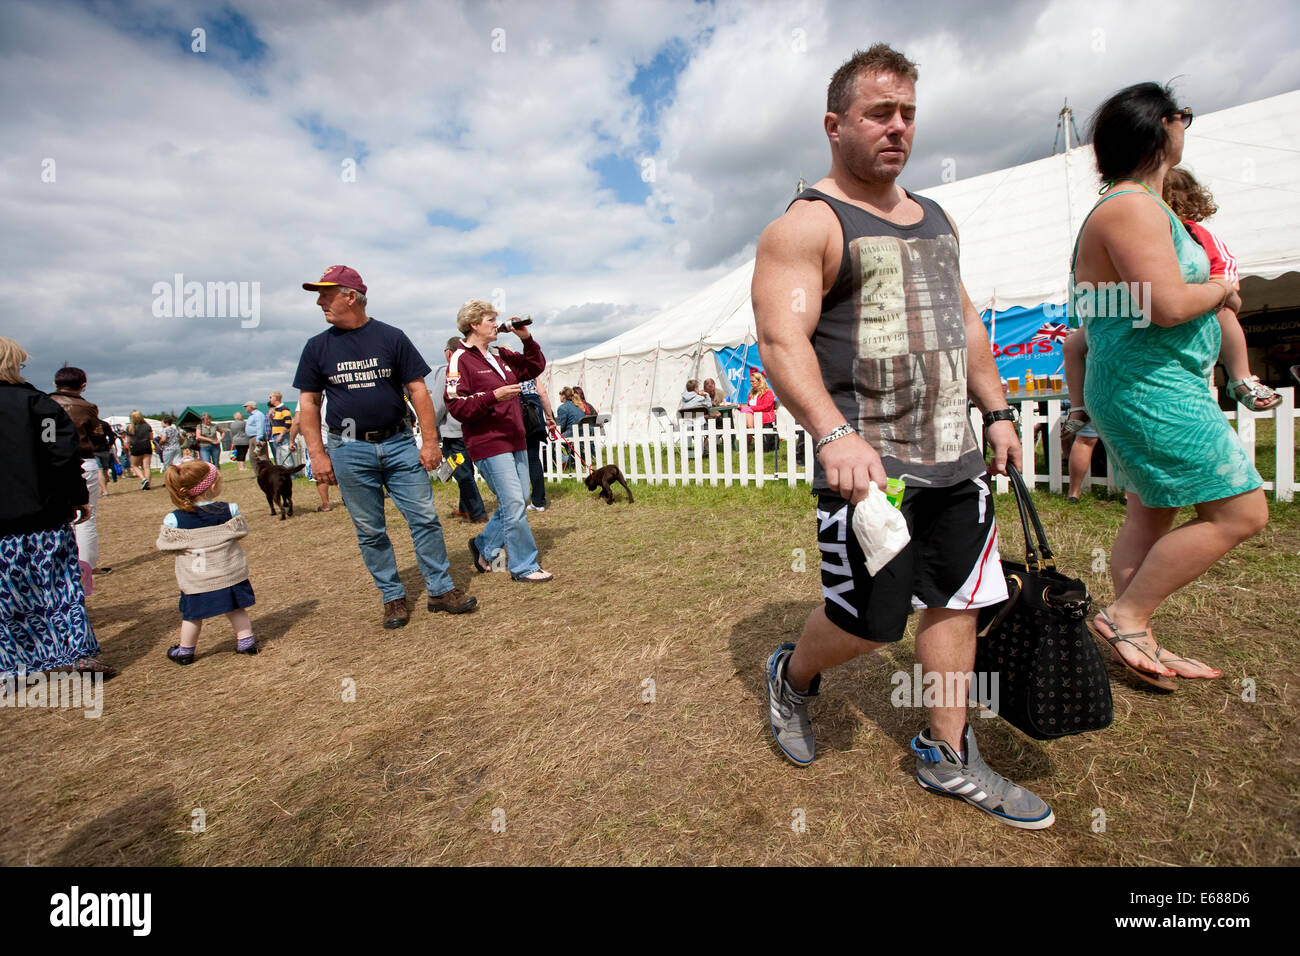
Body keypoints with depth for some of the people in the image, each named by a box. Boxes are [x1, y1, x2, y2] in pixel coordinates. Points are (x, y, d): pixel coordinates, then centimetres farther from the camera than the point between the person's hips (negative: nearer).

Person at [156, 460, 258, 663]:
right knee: (236, 609, 16)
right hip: (230, 575, 0)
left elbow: (164, 545, -3)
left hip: (196, 581, 0)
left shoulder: (174, 520, -14)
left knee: (192, 615, 16)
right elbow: (242, 531, 1)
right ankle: (246, 641, 21)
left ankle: (185, 651, 31)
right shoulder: (229, 510, -13)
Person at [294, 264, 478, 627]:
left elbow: (418, 390, 1)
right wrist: (317, 453, 0)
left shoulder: (391, 337, 2)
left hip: (398, 443, -1)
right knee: (370, 531, 6)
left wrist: (430, 441, -5)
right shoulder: (317, 347, 7)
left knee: (424, 518, -1)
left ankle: (441, 590, 10)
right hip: (350, 450, 1)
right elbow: (308, 402, 9)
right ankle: (393, 598, 19)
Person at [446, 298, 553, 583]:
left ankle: (484, 546, 32)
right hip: (489, 445, -8)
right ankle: (524, 566, 6)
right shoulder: (461, 360, -7)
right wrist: (493, 396, -24)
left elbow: (535, 367, 24)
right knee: (514, 504, -7)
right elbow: (457, 407, -15)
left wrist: (526, 338, 10)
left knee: (516, 501, 12)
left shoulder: (501, 355, 15)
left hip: (515, 442, 8)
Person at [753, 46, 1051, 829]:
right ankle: (792, 678, 32)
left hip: (955, 457, 8)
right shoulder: (806, 225, -6)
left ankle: (949, 758, 31)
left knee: (955, 603, 12)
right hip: (868, 465, -8)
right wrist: (833, 434, -33)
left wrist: (997, 410, 19)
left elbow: (965, 321, 25)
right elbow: (781, 339, -19)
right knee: (867, 626, -1)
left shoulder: (936, 219, 20)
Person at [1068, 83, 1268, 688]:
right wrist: (1221, 290, -6)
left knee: (1151, 514, 13)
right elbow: (1170, 303, -25)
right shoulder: (1134, 206, -15)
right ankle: (1123, 616, 0)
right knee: (1240, 513, -6)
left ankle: (1136, 639, 21)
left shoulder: (1131, 205, 19)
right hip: (1154, 391, -11)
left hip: (1147, 389, 11)